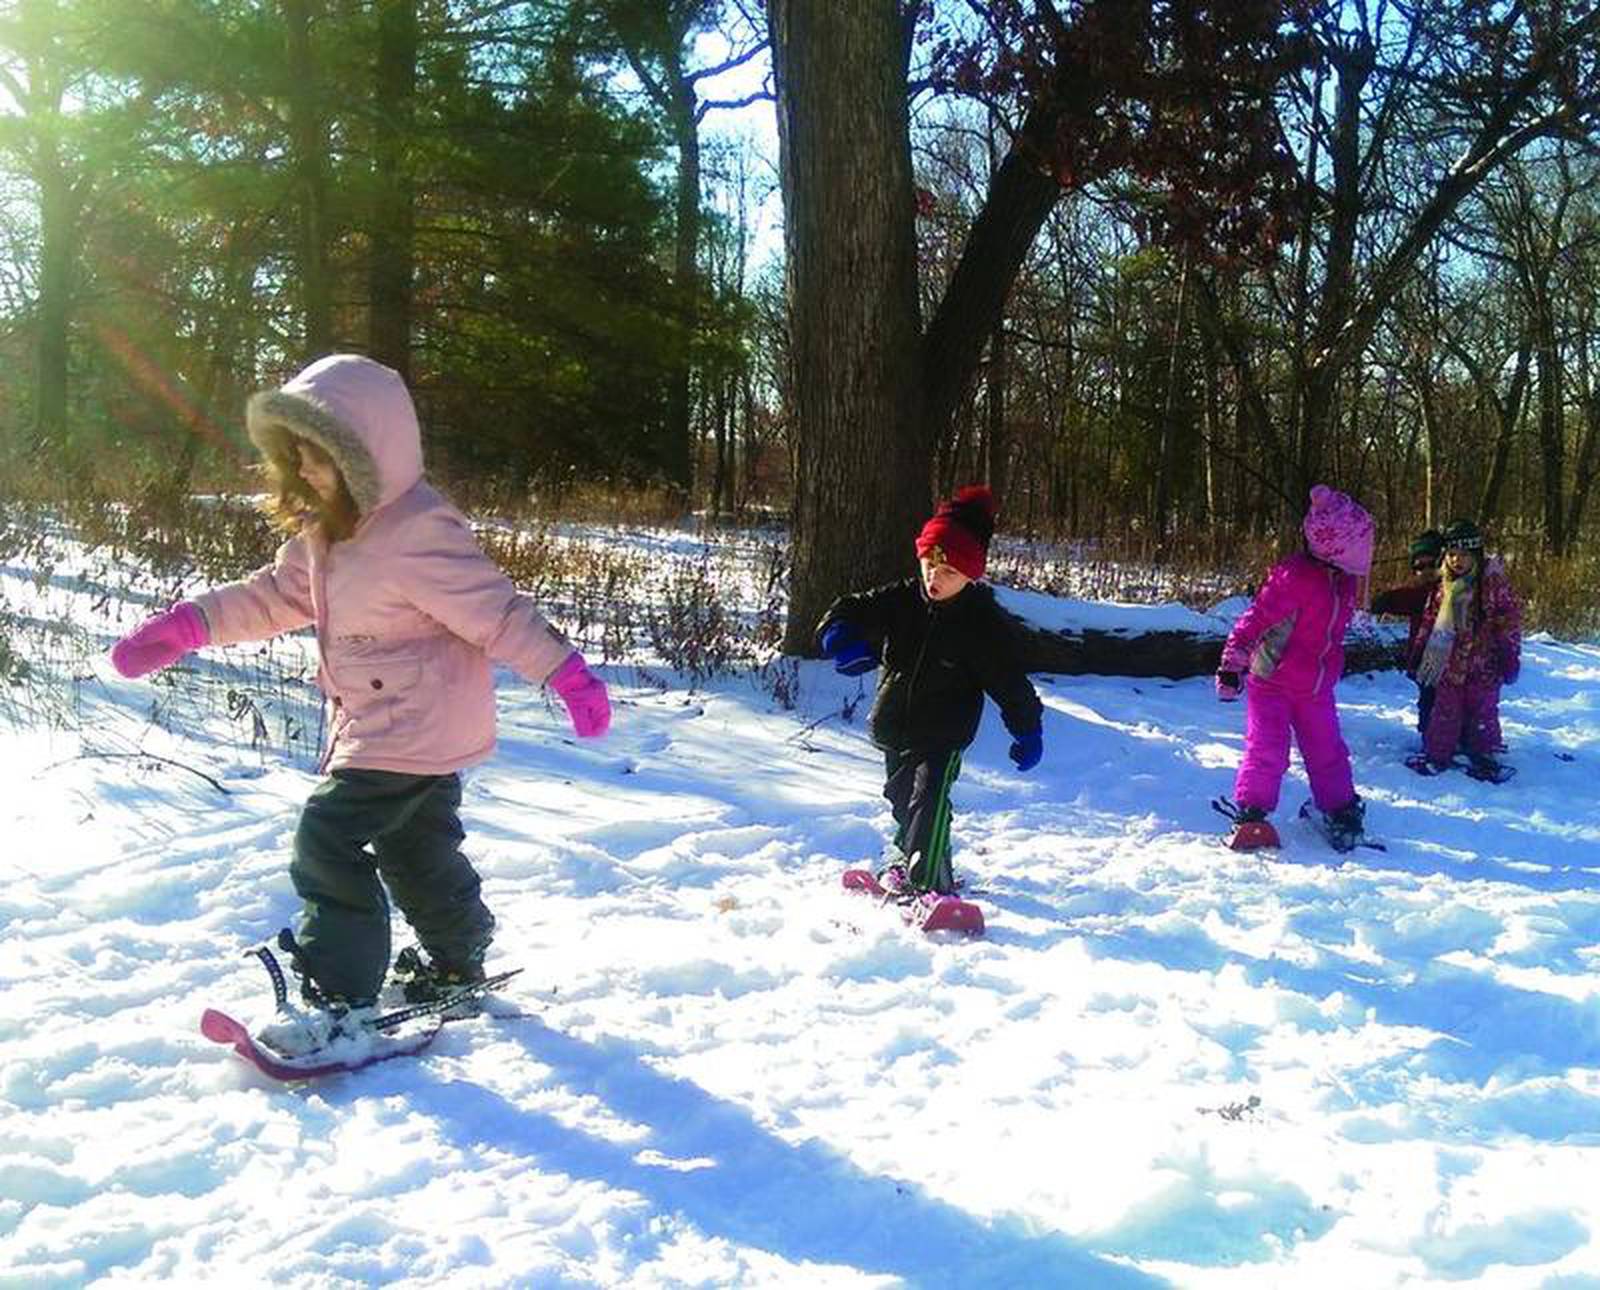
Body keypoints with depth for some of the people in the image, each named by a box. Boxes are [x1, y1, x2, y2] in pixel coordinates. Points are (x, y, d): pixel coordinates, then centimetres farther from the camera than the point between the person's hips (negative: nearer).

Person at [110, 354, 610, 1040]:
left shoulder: (418, 533, -25)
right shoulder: (324, 530, 4)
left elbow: (495, 610, -24)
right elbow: (274, 595, 13)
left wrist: (566, 672, -27)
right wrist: (186, 624, 5)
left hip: (415, 727, -10)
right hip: (374, 723, 10)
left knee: (329, 837, -11)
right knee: (415, 845, 21)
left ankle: (342, 996, -3)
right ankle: (458, 962, 40)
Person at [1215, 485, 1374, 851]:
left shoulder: (1344, 579, 3)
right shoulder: (1293, 577, -23)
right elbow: (1254, 620, -22)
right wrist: (1231, 666, -23)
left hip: (1317, 688, 7)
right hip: (1272, 681, -7)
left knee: (1328, 752, 11)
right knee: (1268, 751, -7)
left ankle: (1341, 810, 24)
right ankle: (1250, 813, 4)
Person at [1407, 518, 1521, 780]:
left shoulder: (1493, 582, -9)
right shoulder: (1442, 587, 5)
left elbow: (1510, 620, -8)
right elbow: (1428, 623, 14)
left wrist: (1510, 656, -9)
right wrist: (1418, 653, 14)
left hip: (1483, 665, -4)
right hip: (1449, 665, 4)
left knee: (1483, 712, 7)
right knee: (1445, 712, 10)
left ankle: (1483, 757, 19)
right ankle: (1437, 755, 21)